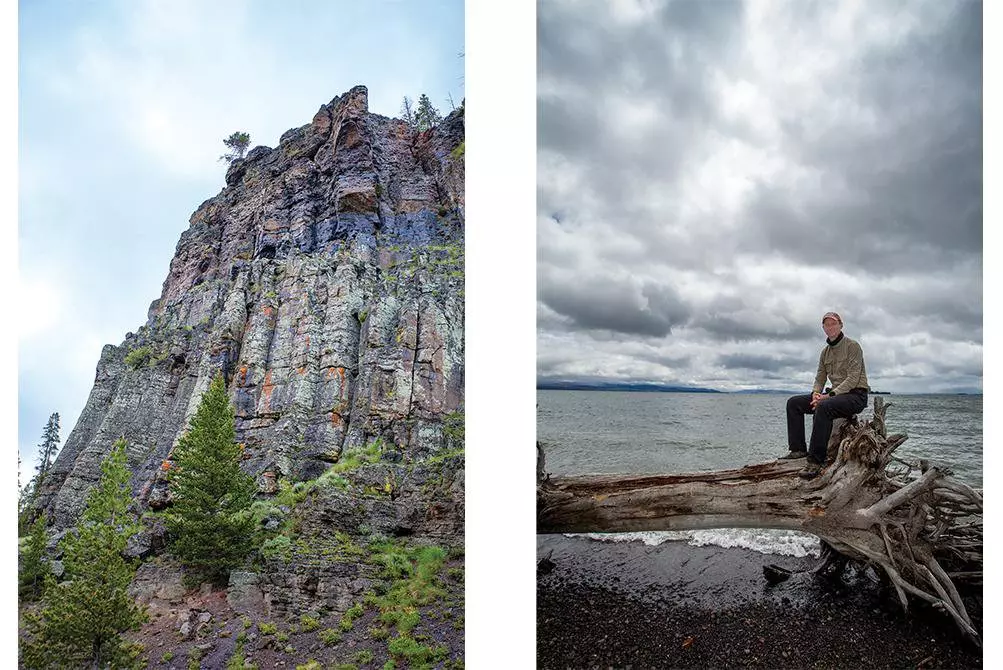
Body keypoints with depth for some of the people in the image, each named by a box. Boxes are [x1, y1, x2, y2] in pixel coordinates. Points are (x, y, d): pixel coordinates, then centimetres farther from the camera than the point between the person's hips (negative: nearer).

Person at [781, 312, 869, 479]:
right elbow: (820, 379, 15)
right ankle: (798, 449, -11)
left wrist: (830, 395, -25)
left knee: (824, 407, -37)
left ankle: (815, 461, -38)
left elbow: (853, 379, -17)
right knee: (794, 403, -5)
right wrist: (815, 393, -8)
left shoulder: (852, 346, -8)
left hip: (856, 394, -8)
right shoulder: (825, 352, 14)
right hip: (835, 394, 8)